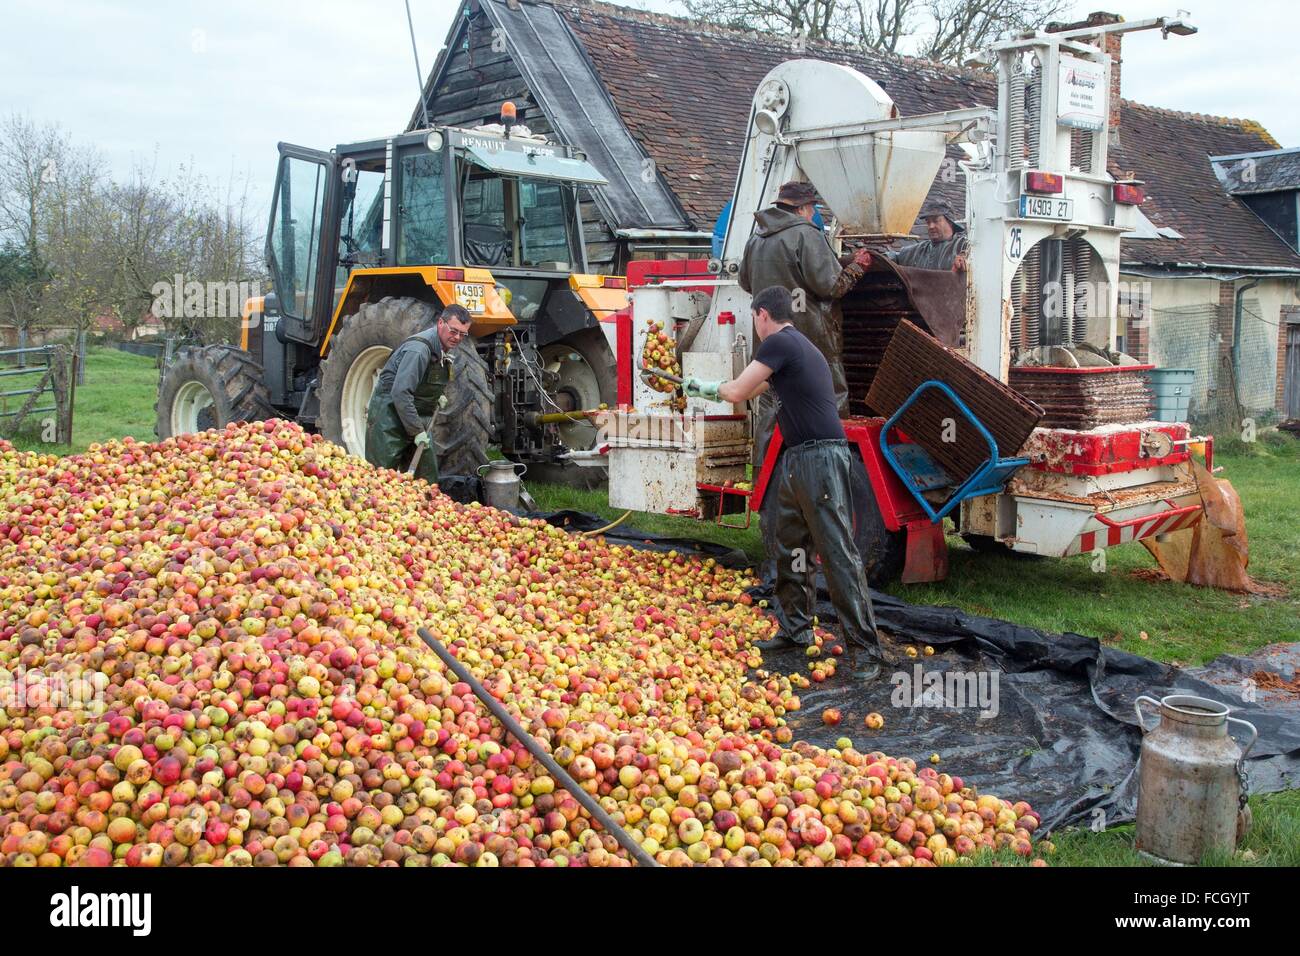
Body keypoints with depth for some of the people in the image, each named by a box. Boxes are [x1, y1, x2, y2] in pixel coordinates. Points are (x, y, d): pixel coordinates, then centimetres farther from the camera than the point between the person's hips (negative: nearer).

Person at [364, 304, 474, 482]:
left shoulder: (444, 351, 7)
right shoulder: (418, 349, -23)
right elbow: (400, 393, -27)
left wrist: (436, 398, 11)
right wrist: (417, 430, -24)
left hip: (415, 421, 9)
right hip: (388, 420, -9)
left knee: (427, 479, 9)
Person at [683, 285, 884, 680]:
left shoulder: (779, 343, -9)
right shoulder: (798, 345, 21)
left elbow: (737, 392, -8)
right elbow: (755, 389, 35)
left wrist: (710, 387, 14)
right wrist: (706, 388, 44)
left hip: (820, 459, -10)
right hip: (796, 461, 10)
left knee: (838, 554, -10)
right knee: (790, 548, 17)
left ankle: (867, 647, -9)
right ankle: (796, 629, 28)